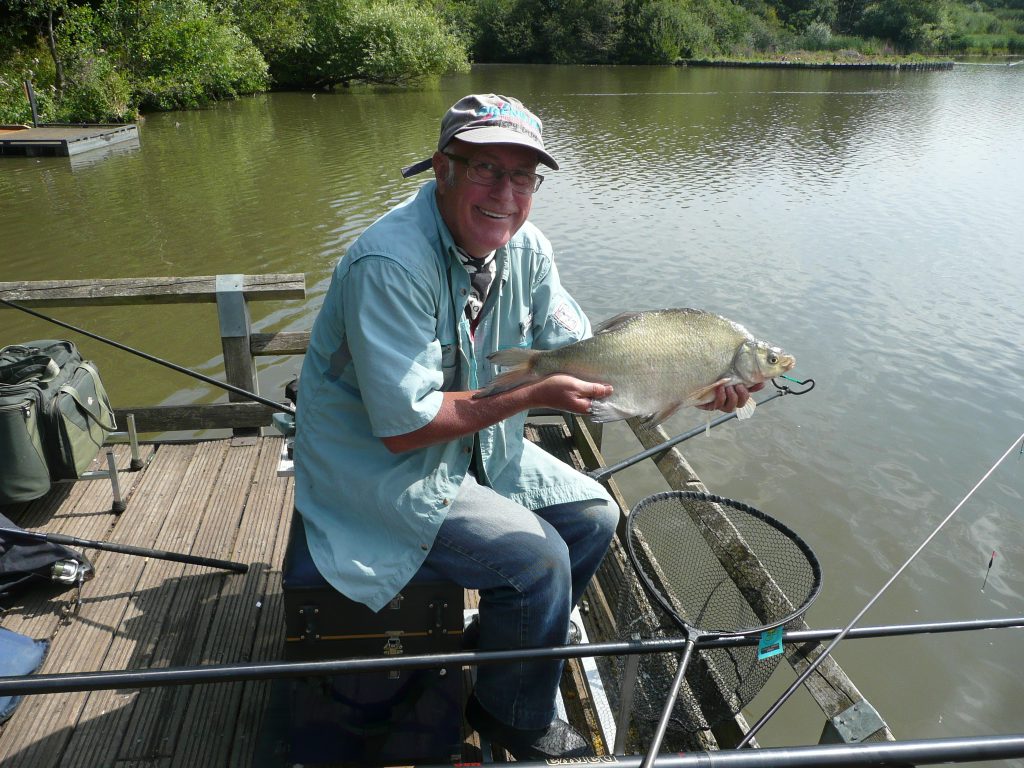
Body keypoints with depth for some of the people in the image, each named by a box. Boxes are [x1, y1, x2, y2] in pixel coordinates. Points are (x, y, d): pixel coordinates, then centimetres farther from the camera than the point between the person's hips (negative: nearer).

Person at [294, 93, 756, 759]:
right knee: (536, 557, -19)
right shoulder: (390, 264, -29)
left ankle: (513, 658, 25)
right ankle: (517, 719, 10)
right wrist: (534, 395, -28)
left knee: (595, 515, 4)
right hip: (375, 464, -8)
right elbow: (404, 427, -29)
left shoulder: (524, 247, -4)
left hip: (476, 446, 8)